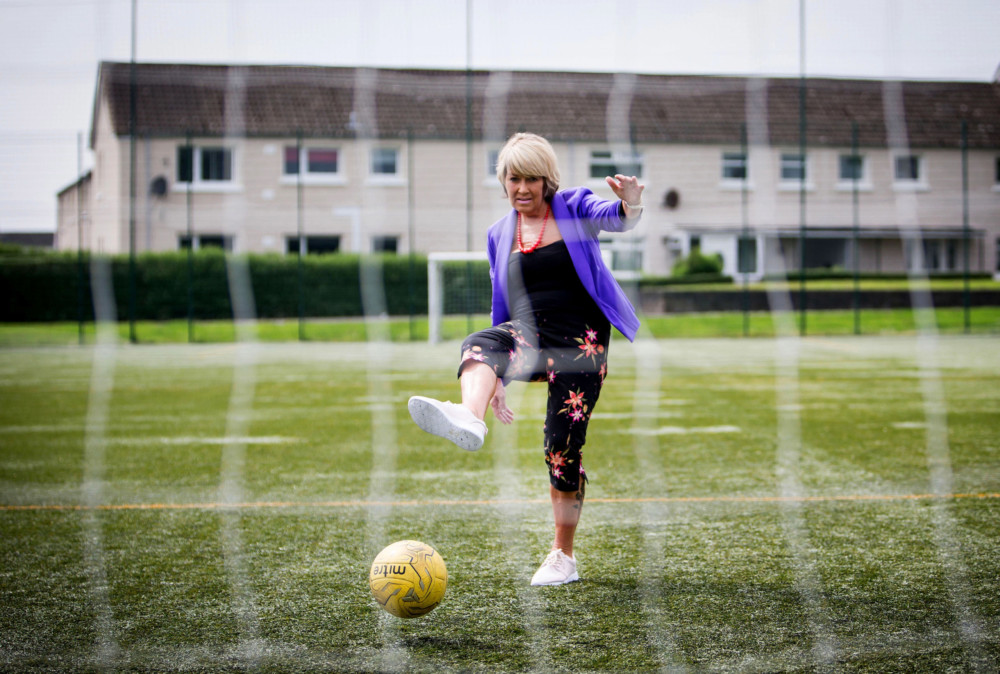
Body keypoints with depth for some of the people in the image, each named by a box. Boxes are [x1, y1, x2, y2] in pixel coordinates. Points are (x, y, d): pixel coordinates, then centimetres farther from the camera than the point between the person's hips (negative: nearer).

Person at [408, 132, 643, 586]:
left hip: (580, 342, -3)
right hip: (529, 339, 3)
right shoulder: (499, 234, 14)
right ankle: (469, 418, -63)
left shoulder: (574, 207, 3)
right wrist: (496, 382, 18)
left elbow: (614, 217, -19)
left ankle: (563, 557, 11)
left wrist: (631, 206, -45)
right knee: (481, 344, -31)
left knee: (564, 447, -5)